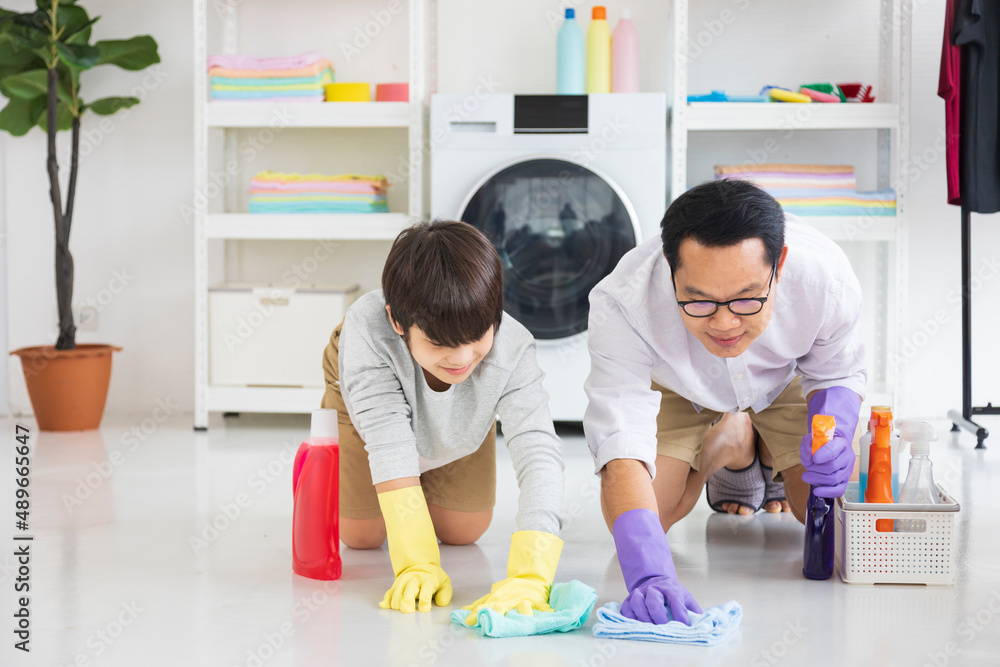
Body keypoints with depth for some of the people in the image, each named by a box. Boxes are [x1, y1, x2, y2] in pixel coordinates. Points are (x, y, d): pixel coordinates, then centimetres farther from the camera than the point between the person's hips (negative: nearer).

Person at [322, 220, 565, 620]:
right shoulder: (367, 332, -48)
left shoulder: (511, 351, -44)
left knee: (463, 533, 10)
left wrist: (530, 576, -66)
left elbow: (539, 456, -52)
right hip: (367, 398, -1)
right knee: (361, 535, 5)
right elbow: (390, 446, -47)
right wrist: (417, 564, -53)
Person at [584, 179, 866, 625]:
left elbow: (838, 373, -16)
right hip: (679, 390, 0)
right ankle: (729, 444, 17)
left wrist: (833, 434, -38)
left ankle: (774, 456, 25)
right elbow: (622, 446, -49)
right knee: (642, 523, -13)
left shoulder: (825, 276, -39)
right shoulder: (622, 305, -45)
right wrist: (648, 572, -63)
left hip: (786, 376, 1)